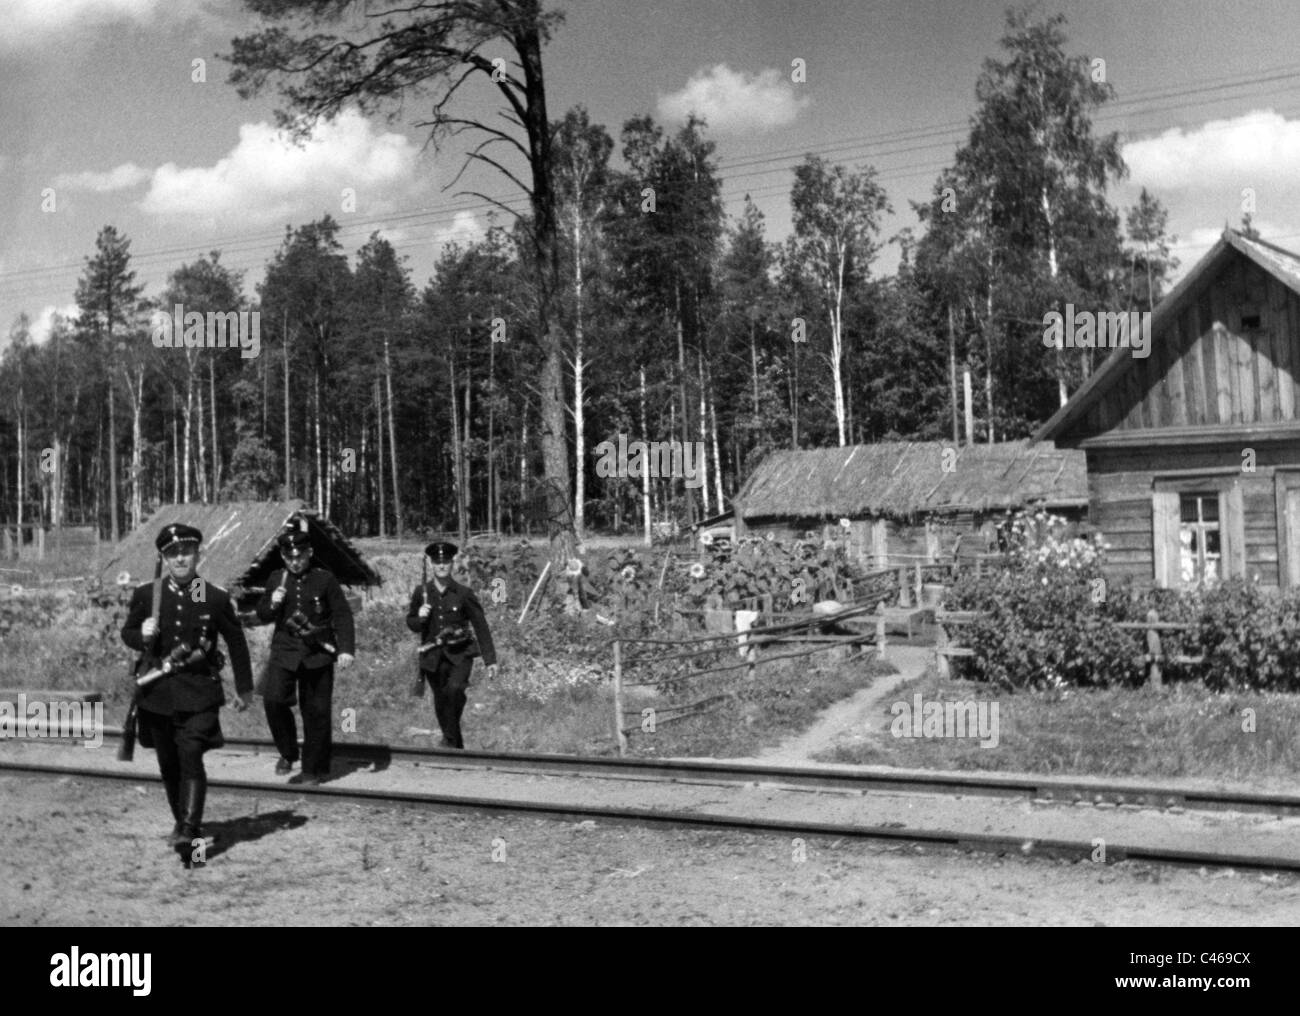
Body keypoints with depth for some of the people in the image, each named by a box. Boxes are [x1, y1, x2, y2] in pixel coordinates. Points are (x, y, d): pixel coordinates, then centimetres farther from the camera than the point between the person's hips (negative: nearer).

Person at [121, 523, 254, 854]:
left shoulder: (217, 597, -4)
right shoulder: (145, 594, 0)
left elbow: (236, 642, 7)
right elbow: (126, 633, 12)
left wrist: (245, 688, 13)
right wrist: (142, 635, -14)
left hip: (198, 693, -3)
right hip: (157, 693, 3)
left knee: (191, 761, -14)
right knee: (168, 765, 13)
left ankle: (190, 831, -15)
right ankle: (181, 821, 31)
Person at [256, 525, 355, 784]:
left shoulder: (325, 578, -1)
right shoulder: (277, 579, 8)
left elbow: (342, 615, -1)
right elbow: (262, 616, 14)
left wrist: (346, 649, -12)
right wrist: (272, 603, -9)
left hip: (317, 654, -2)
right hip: (284, 651, 2)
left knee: (316, 712, 2)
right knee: (273, 699, -16)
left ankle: (314, 768, 16)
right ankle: (288, 753, 7)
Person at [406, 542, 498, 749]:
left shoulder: (464, 593, -4)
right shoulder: (421, 592, 3)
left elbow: (481, 627, 0)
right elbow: (411, 623, 14)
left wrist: (490, 660, -3)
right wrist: (419, 618, -10)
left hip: (459, 655, -3)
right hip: (433, 657, 3)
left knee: (455, 689, -28)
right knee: (441, 704, 9)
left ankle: (450, 738, -14)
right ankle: (457, 747, 28)